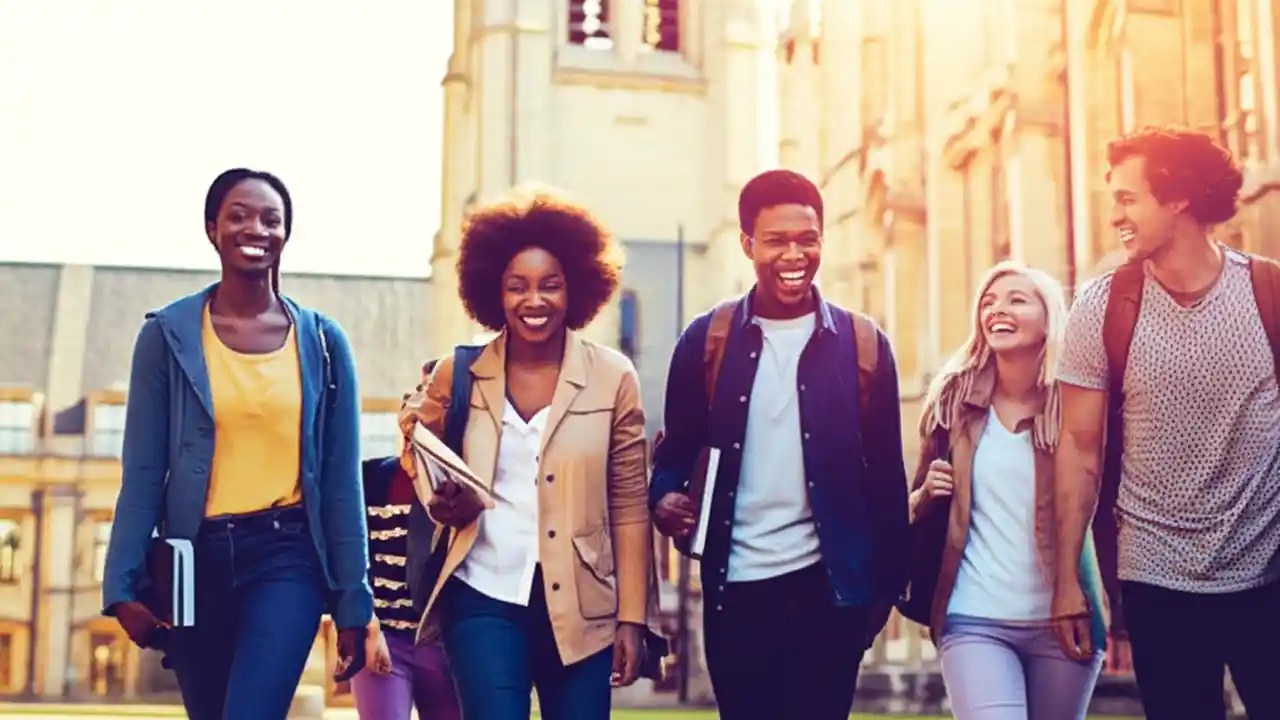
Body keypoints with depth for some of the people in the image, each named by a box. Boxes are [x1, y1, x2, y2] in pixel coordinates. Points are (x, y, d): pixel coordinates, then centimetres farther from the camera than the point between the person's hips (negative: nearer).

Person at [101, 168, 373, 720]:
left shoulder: (323, 341, 3)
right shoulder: (168, 334, 1)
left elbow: (342, 480, 4)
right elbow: (143, 472, 1)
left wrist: (351, 601, 3)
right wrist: (125, 586, -6)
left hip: (287, 554, -1)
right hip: (197, 557, 1)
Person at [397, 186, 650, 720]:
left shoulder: (613, 377, -1)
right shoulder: (460, 375, 2)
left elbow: (629, 506, 1)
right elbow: (424, 468, 16)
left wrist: (631, 618, -2)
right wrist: (442, 504, -8)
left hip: (579, 605, 0)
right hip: (484, 599, 0)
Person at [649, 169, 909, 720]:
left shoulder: (863, 344, 2)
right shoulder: (706, 340, 3)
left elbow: (886, 475, 3)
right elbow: (677, 450, 9)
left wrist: (886, 587, 0)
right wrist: (664, 498, -13)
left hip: (827, 586, -1)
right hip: (735, 587, 1)